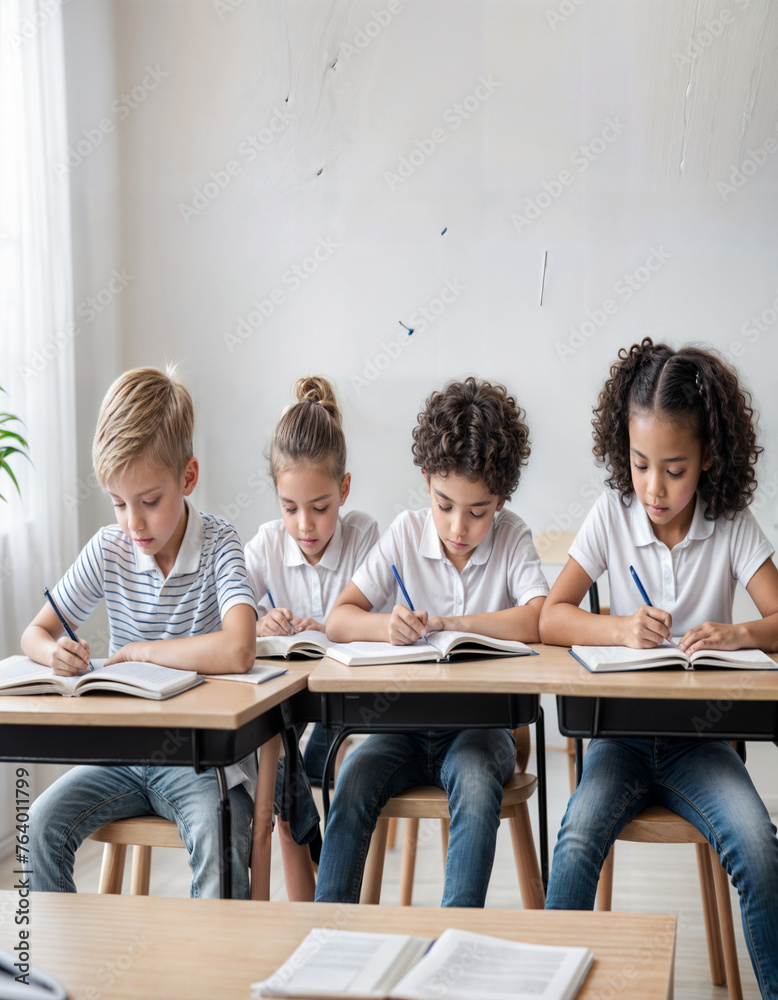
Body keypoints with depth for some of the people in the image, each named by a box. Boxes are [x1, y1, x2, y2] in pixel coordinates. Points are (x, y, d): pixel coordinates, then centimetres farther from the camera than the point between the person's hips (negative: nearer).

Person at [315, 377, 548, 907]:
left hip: (480, 723, -2)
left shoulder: (512, 538, -3)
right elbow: (339, 620, -5)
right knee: (356, 777, -26)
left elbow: (541, 621, -19)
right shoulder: (407, 533, 0)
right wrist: (389, 625, -26)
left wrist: (449, 623, -19)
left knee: (476, 783, -33)